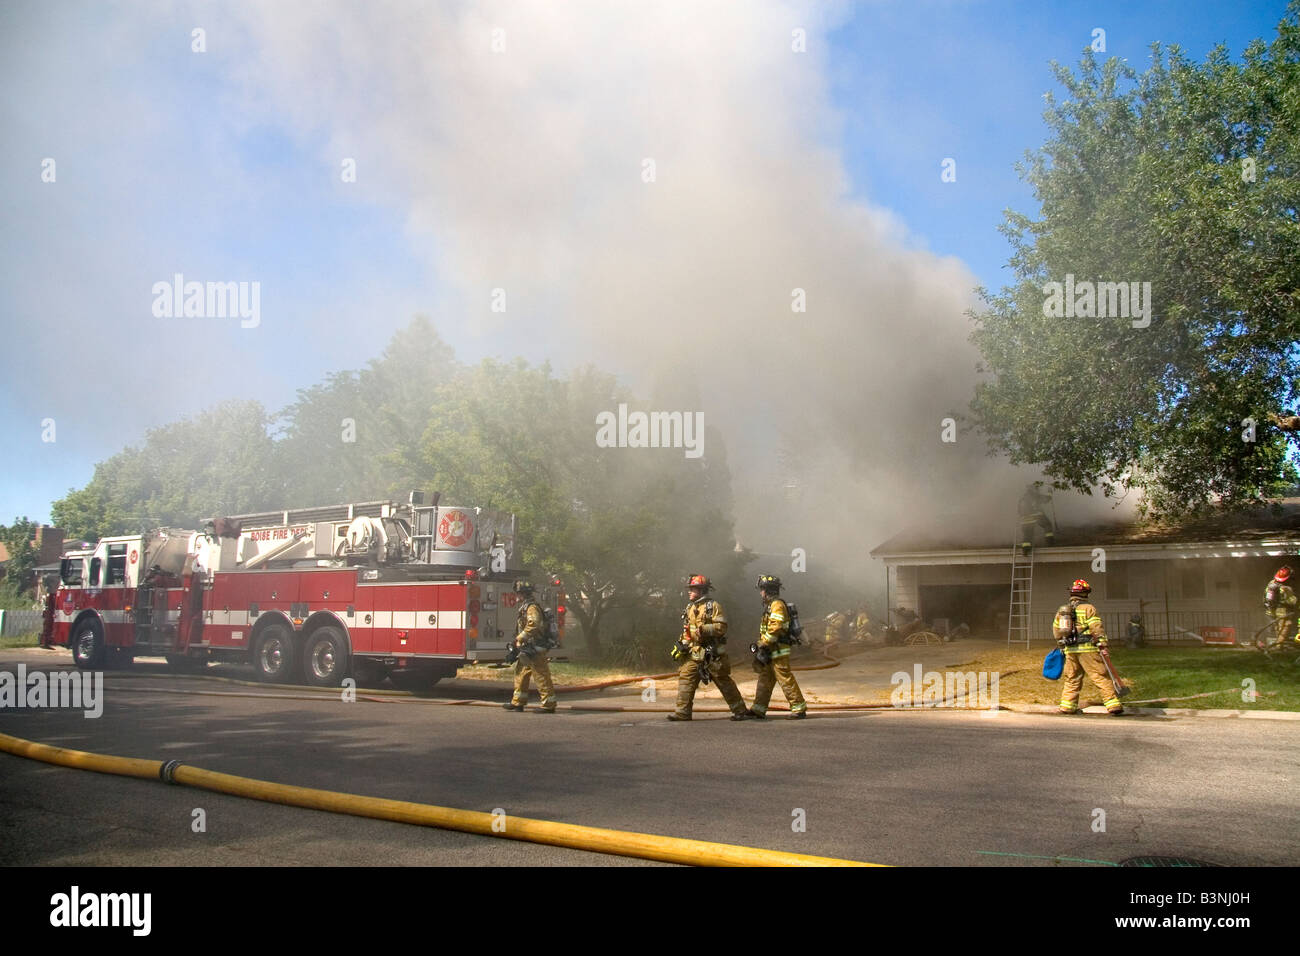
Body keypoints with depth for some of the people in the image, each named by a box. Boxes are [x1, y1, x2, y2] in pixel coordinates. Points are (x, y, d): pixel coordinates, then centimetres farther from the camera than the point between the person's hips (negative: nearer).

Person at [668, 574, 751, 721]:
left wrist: (703, 629, -23)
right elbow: (686, 630, 25)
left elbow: (721, 627, -15)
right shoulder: (690, 608, 16)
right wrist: (683, 643, 12)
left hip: (712, 653, -7)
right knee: (685, 678, -2)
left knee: (724, 682, -1)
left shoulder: (713, 606, -7)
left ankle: (741, 711, 8)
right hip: (693, 652, 7)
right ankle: (682, 712, 2)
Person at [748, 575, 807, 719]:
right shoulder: (769, 605, 19)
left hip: (779, 651, -10)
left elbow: (775, 628, -23)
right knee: (765, 679, 11)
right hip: (771, 652, 10)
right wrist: (761, 645, 14)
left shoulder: (777, 605, -14)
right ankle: (758, 710, 15)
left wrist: (763, 644, -19)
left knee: (786, 680, -7)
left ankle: (799, 708, -2)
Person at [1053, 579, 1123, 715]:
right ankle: (1113, 705, -4)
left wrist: (1062, 645, 30)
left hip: (1070, 650, 6)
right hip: (1087, 649, -6)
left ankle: (1067, 706, 14)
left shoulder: (1061, 610, 13)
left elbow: (1056, 629, 20)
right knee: (1102, 677, -2)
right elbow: (1097, 628, -13)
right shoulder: (1088, 608, -6)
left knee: (1071, 679, 15)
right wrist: (1102, 645, -11)